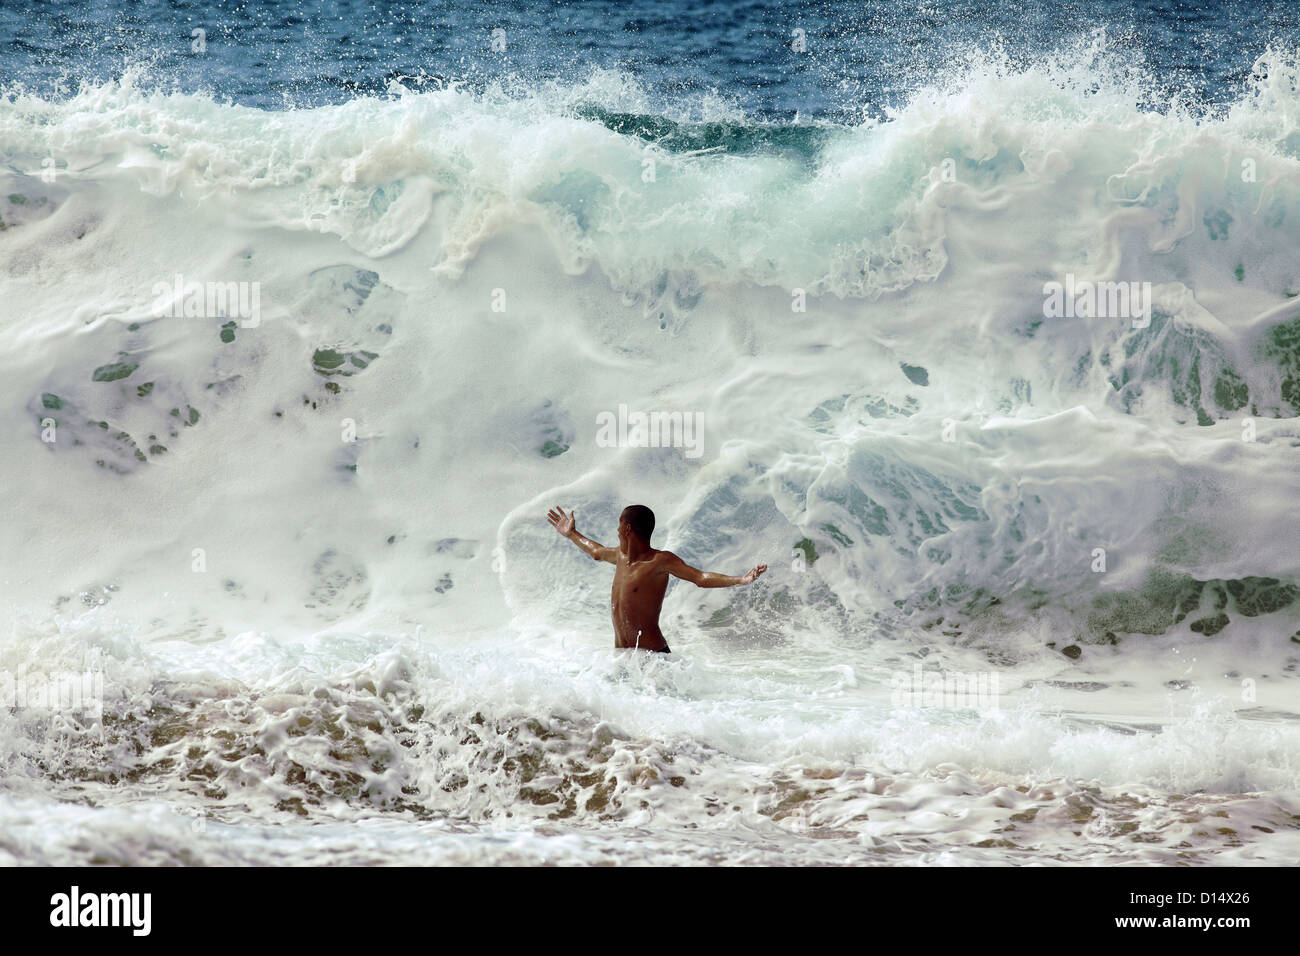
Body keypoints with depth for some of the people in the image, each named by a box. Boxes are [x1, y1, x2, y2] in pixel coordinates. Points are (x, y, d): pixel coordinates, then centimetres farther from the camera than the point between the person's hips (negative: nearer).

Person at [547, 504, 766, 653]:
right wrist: (571, 534, 53)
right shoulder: (621, 556, 14)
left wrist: (739, 580, -31)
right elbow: (598, 552, 37)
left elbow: (700, 578, -18)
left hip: (653, 656, -7)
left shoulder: (660, 561, -9)